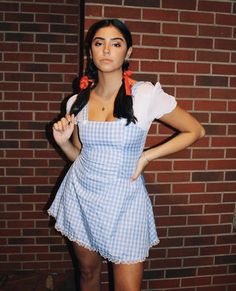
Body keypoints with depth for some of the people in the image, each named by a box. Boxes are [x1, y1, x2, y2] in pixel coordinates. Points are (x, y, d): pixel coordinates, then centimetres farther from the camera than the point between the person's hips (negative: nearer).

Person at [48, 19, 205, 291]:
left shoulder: (146, 94, -12)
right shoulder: (77, 102, 0)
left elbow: (194, 130, -4)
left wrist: (147, 156, -10)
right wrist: (63, 141, -9)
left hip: (124, 200, -3)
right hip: (81, 196, 4)